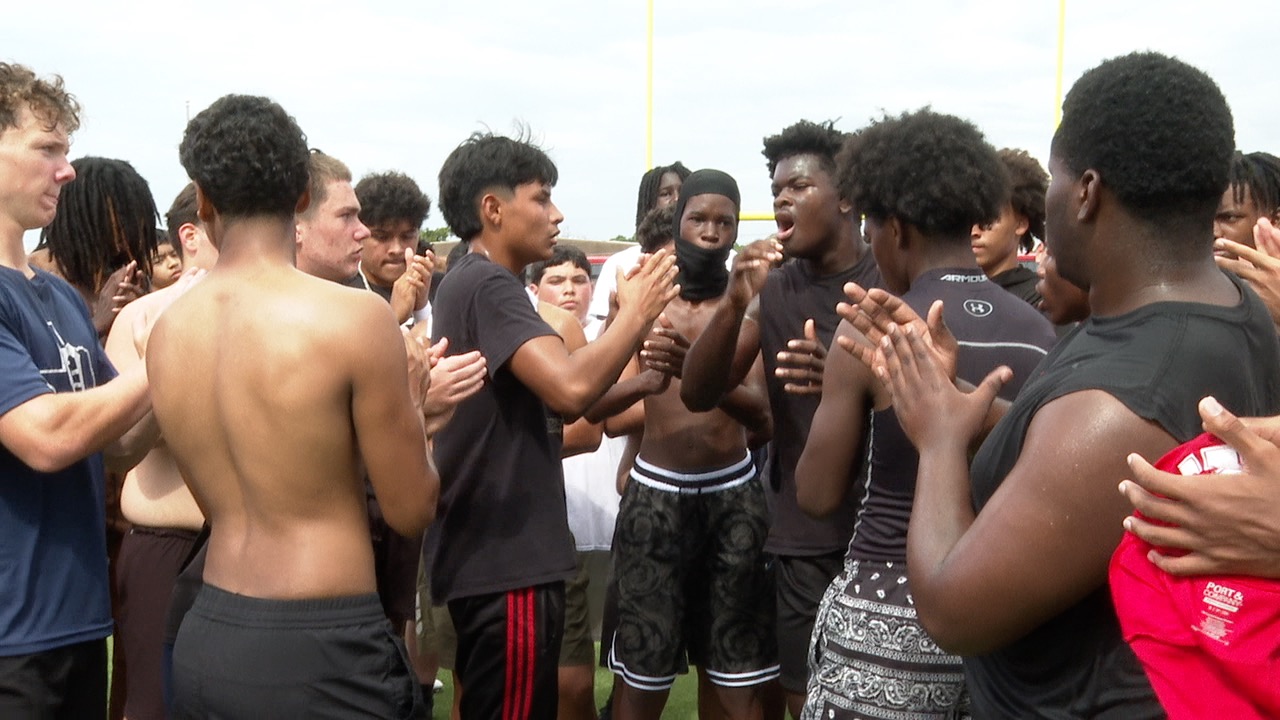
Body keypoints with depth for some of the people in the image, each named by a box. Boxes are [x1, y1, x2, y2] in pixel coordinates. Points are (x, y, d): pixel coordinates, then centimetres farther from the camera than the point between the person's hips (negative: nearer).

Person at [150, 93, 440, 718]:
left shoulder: (165, 333, 2)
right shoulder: (356, 316, -16)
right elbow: (411, 511, -9)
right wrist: (411, 397, 8)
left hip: (204, 641, 6)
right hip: (322, 651, -5)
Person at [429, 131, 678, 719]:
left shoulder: (470, 283, 16)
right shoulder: (489, 286, -16)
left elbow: (556, 397, 16)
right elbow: (571, 388, -29)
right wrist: (637, 313, -14)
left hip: (493, 554, 11)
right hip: (507, 562, -11)